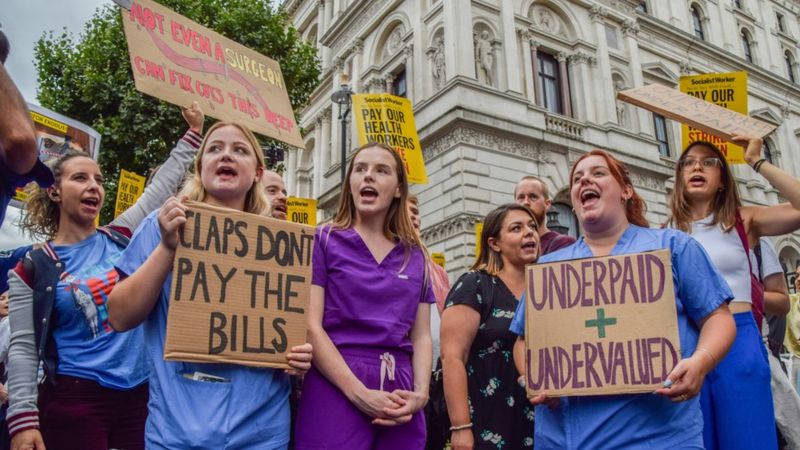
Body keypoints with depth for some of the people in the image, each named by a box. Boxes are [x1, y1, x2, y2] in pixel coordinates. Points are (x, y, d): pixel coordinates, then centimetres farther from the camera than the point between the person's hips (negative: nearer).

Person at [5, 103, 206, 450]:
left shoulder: (120, 237, 6)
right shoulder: (33, 268, -2)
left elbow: (163, 185, 12)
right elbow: (23, 348, -4)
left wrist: (194, 131, 14)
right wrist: (23, 420, -12)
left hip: (140, 394, 3)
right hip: (75, 399, -3)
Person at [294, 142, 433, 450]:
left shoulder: (416, 257, 12)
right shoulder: (323, 241, 2)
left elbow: (421, 336, 10)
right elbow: (311, 327, -7)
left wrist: (421, 393, -7)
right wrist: (360, 393, -16)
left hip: (398, 400, 4)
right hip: (335, 390, -3)